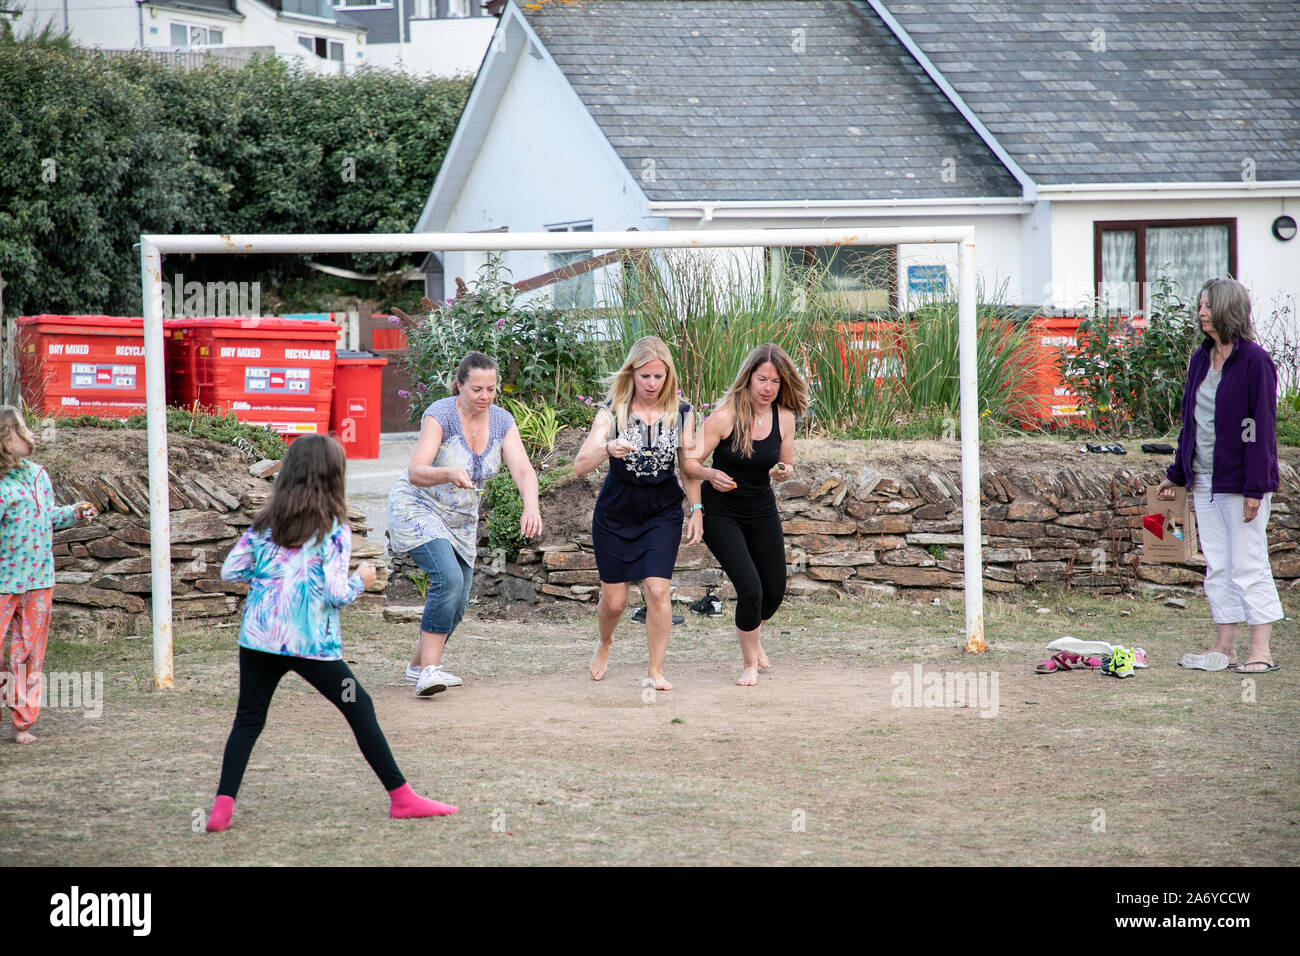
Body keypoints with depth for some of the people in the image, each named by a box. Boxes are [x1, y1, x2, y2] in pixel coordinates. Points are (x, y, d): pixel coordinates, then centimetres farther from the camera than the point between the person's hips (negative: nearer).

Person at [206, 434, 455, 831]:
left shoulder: (266, 520, 7)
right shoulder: (333, 527, -5)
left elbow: (229, 570, 8)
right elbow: (337, 593, -11)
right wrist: (361, 580, 9)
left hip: (259, 636, 4)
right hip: (310, 644, -3)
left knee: (248, 720, 11)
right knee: (359, 709, 8)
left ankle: (223, 805, -4)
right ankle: (401, 797, 11)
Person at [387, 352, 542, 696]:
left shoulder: (501, 422, -6)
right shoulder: (441, 415, -22)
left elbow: (523, 470, -18)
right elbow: (415, 473, -31)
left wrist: (531, 507, -38)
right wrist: (449, 474, -52)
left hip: (461, 521, 7)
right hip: (417, 510, -7)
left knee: (457, 603, 8)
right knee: (448, 578, -27)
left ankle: (418, 665, 29)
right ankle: (430, 670, -27)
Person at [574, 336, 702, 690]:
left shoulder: (681, 413, -5)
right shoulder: (612, 412, -12)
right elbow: (580, 465, -21)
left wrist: (696, 510, 3)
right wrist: (608, 449, -40)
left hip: (663, 512, 1)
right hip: (616, 513, 0)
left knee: (657, 591, -14)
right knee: (614, 599, 5)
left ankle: (656, 671, -1)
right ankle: (604, 642, 39)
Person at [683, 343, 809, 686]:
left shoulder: (784, 417, -7)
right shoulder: (725, 416, -20)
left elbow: (785, 465, 7)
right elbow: (689, 462, -19)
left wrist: (784, 471, -16)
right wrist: (710, 475, -39)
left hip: (762, 510, 5)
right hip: (721, 513, -5)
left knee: (775, 590, 11)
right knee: (750, 589, -16)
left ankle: (753, 633, 47)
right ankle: (750, 663, 8)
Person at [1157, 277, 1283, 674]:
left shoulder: (1254, 361, -12)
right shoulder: (1200, 360, 10)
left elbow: (1261, 426, -14)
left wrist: (1255, 487, -18)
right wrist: (1176, 474, 17)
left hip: (1239, 479, -7)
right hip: (1205, 481, 7)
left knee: (1248, 564, -4)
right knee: (1217, 567, 10)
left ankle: (1261, 650, 1)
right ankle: (1225, 647, 16)